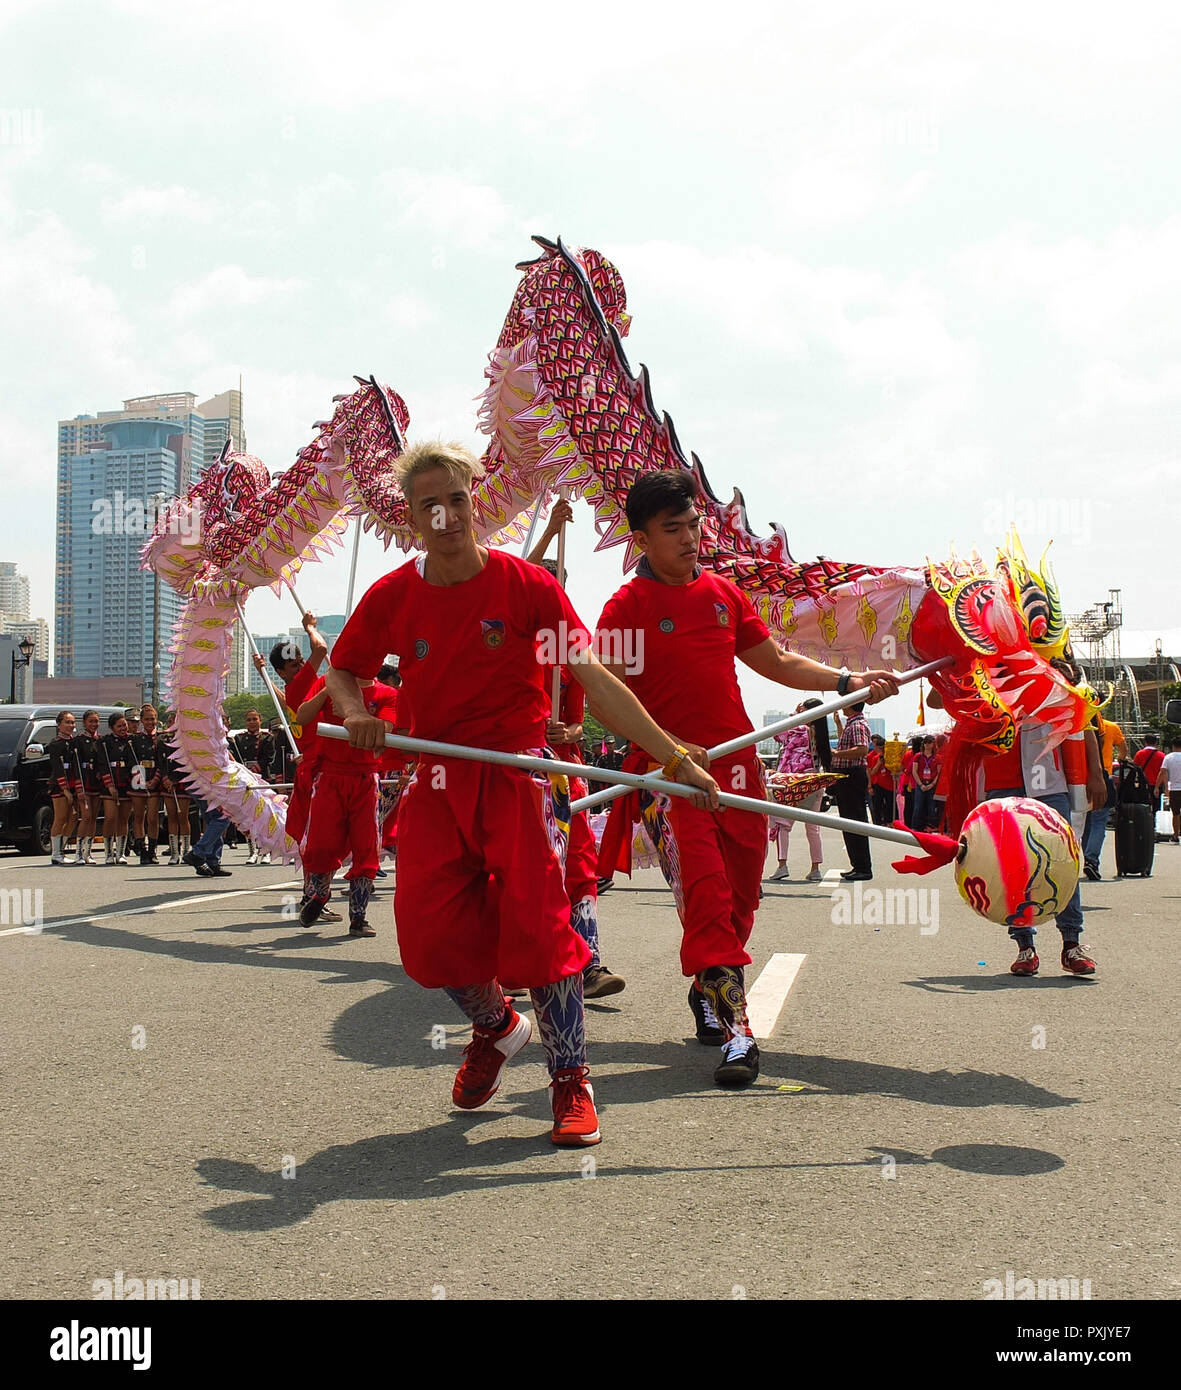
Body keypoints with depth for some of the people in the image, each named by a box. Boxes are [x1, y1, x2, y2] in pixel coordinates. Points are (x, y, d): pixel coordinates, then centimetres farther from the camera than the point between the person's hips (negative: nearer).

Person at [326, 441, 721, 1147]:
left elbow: (595, 678, -13)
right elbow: (341, 672, 13)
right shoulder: (393, 597, -2)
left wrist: (676, 757, -19)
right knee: (430, 929, -6)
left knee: (537, 918, -14)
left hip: (519, 770, -3)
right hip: (438, 778, 3)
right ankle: (496, 1027, 26)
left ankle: (571, 1079, 3)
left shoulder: (526, 584, -10)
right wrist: (356, 713, -12)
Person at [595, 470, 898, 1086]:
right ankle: (734, 1028, -16)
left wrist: (848, 682, 10)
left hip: (738, 766, 6)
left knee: (740, 895, 11)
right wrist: (664, 746, -22)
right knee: (705, 896, -15)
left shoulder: (723, 594, 13)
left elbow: (776, 662, 21)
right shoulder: (628, 605, -4)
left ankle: (707, 993, 33)